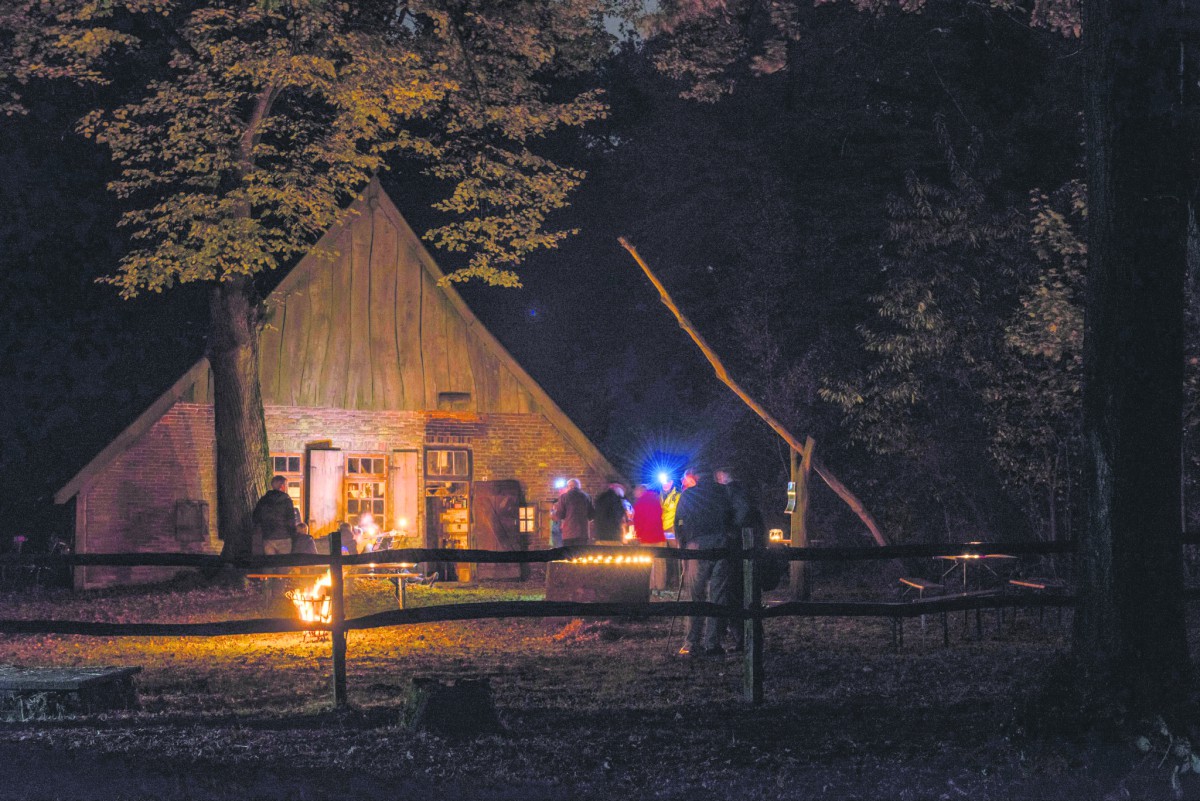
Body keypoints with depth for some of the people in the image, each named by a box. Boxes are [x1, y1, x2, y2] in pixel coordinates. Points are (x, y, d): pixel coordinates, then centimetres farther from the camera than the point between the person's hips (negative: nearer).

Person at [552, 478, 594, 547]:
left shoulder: (564, 496, -1)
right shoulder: (586, 497, 7)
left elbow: (559, 516, -2)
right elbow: (592, 515, 10)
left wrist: (552, 514, 19)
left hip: (568, 533, -2)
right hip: (582, 533, 2)